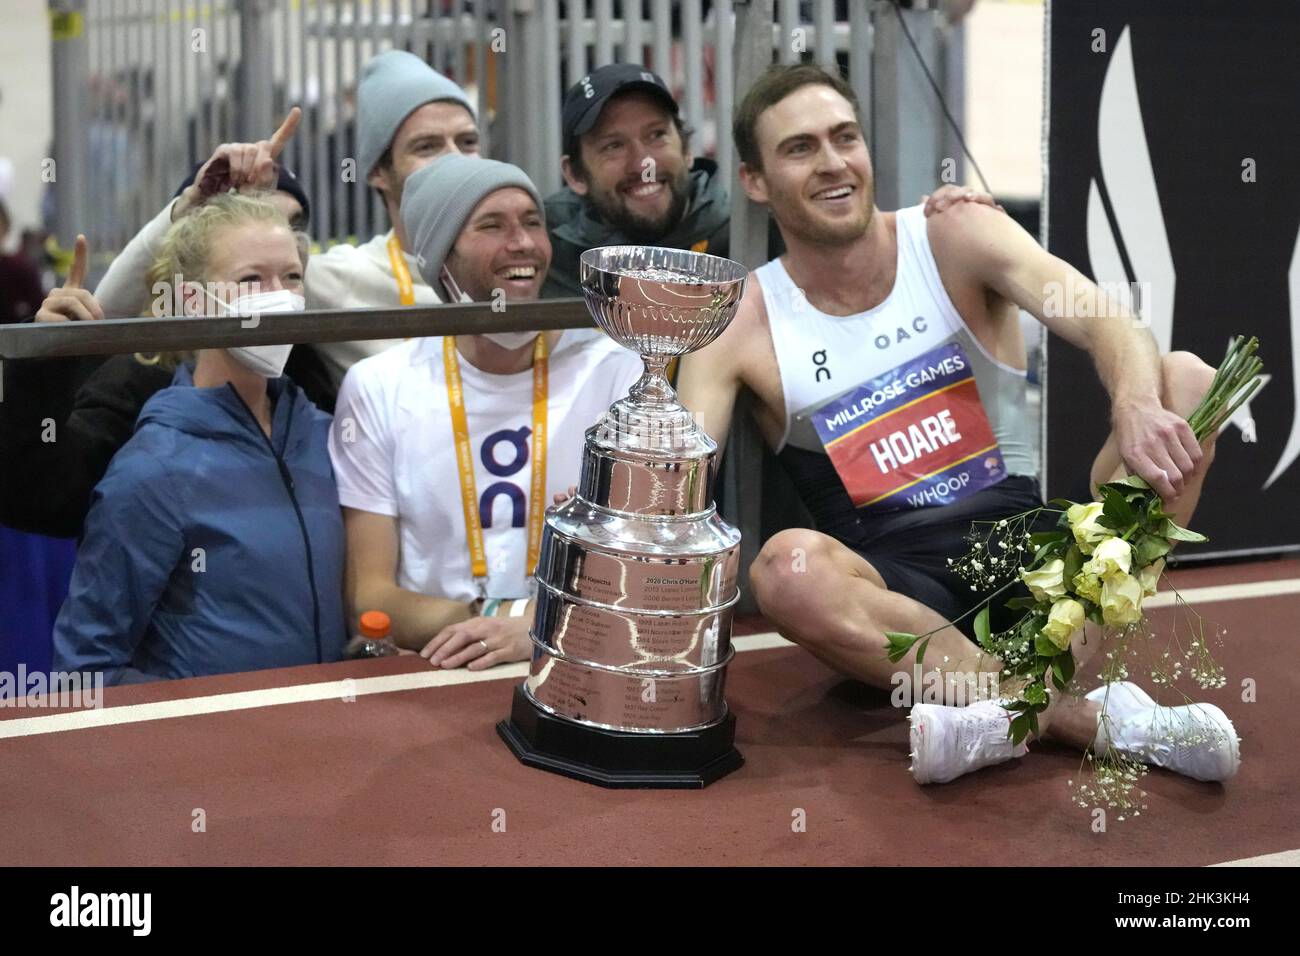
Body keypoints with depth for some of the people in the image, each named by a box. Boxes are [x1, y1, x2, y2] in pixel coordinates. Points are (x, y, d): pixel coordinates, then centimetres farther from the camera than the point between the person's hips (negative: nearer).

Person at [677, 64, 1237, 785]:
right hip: (893, 582, -1)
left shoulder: (954, 238, -1)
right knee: (788, 568, -35)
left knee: (1186, 377, -17)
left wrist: (1138, 406, -39)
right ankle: (1084, 714, -36)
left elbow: (1103, 320, -17)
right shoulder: (740, 327, -1)